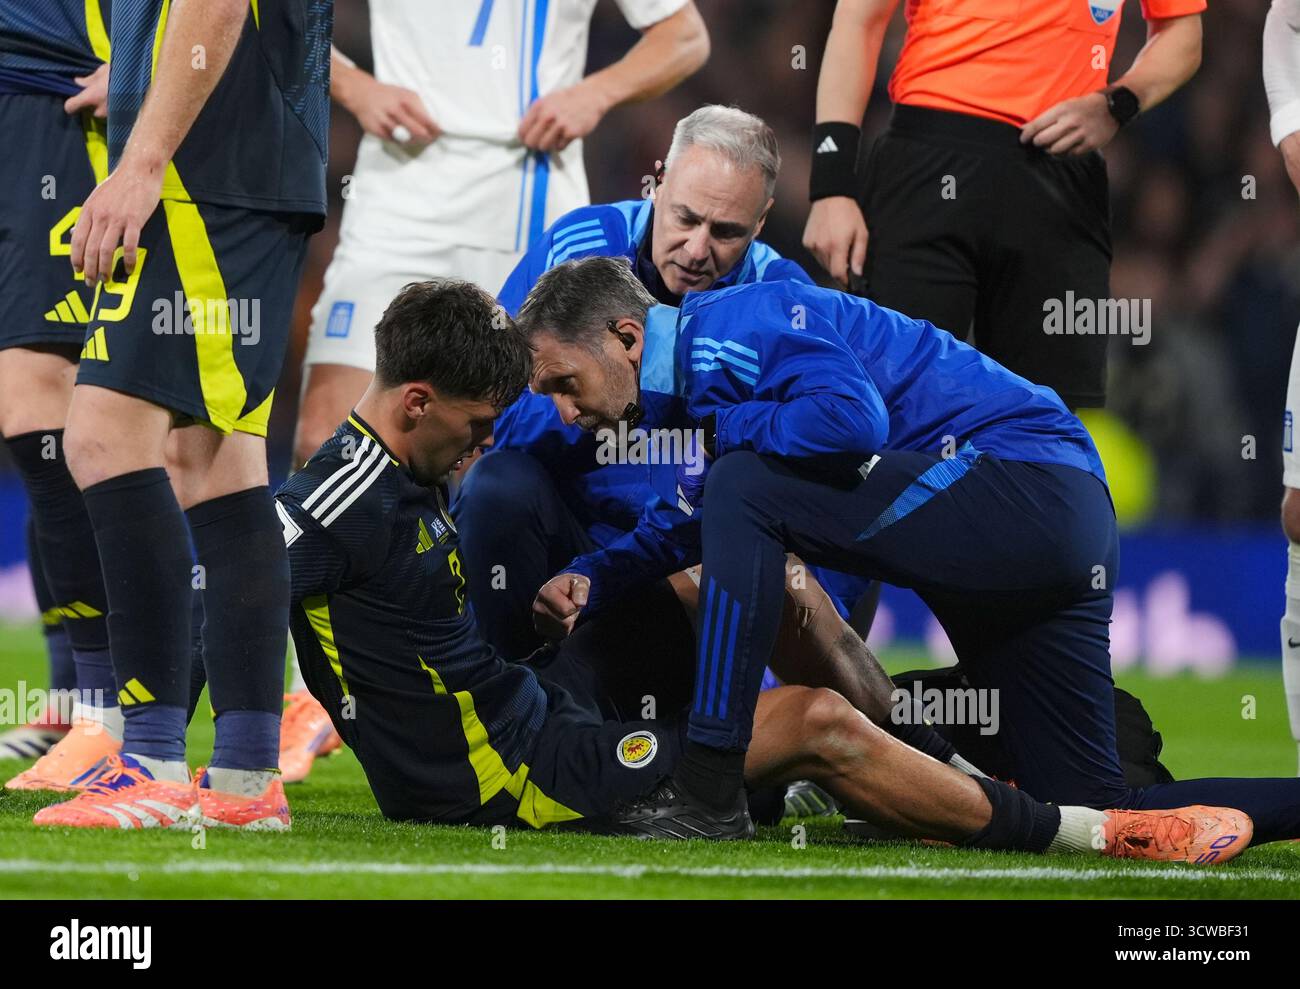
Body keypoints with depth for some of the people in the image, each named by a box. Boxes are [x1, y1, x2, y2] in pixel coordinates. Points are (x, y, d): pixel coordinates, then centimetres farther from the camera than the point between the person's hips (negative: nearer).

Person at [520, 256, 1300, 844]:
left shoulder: (726, 329, -12)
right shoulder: (707, 352, 19)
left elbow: (852, 417, -29)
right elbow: (691, 520, 30)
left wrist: (723, 427, -12)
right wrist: (592, 581, 12)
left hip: (1025, 489, -11)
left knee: (747, 489, -17)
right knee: (1091, 813, 6)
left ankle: (711, 789, -17)